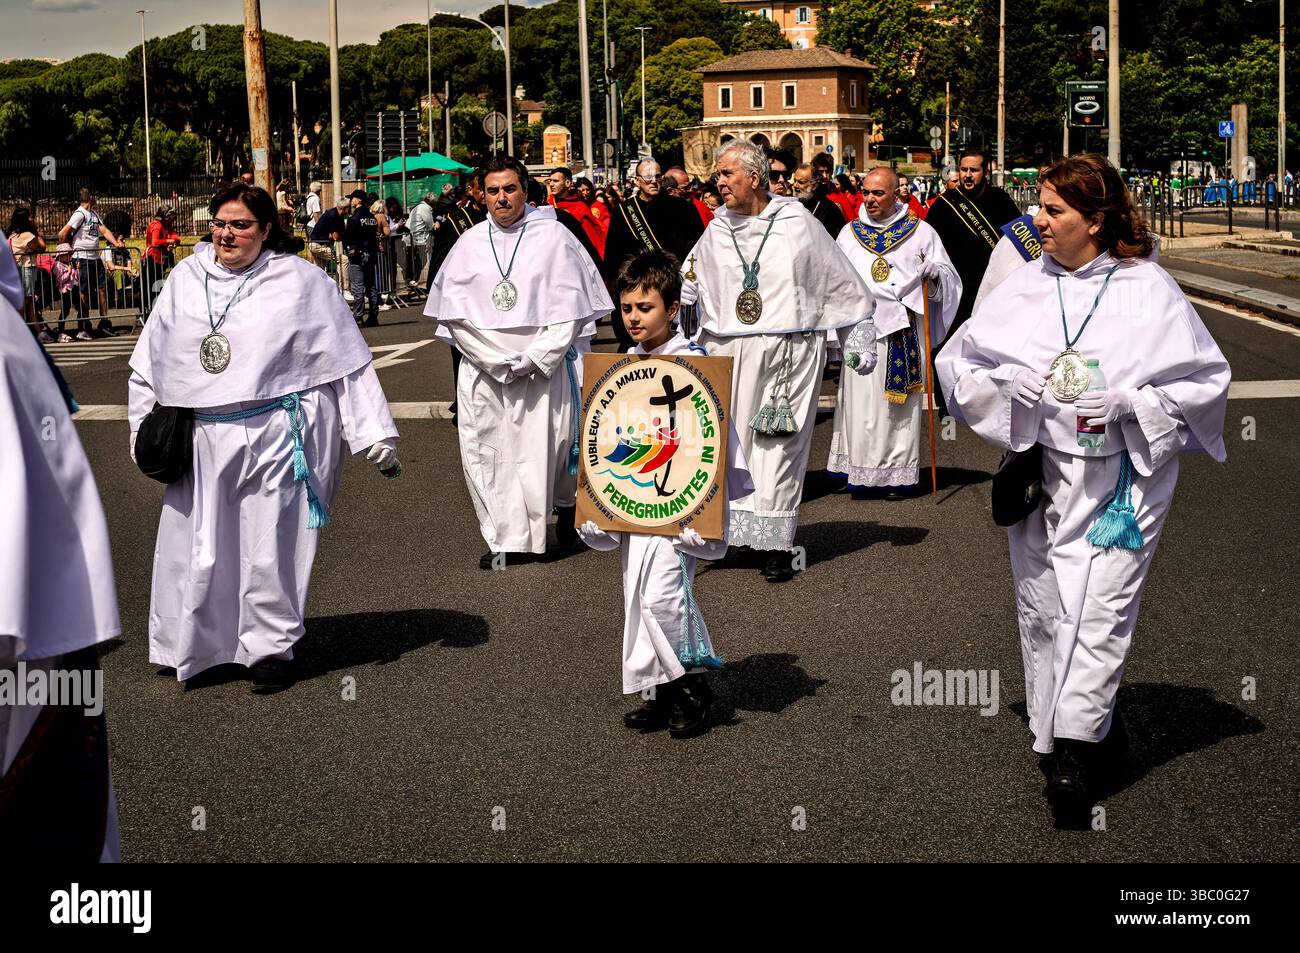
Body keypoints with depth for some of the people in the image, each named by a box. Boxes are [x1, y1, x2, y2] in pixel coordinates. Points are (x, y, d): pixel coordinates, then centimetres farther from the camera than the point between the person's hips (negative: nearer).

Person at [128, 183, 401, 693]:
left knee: (270, 550, 2)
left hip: (276, 437, -3)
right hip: (204, 440, 4)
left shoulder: (301, 281, -1)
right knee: (194, 547, 7)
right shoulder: (185, 279, 9)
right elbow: (150, 363, 18)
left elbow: (348, 361, 0)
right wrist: (144, 433, 15)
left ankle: (271, 648, 18)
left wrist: (375, 436, -3)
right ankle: (191, 646, 24)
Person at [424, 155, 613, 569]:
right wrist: (497, 362, -6)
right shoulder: (470, 243, 7)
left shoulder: (553, 237, 0)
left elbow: (569, 307, -2)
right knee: (487, 453, -2)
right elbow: (453, 310, 4)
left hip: (543, 368, -2)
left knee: (545, 449, 0)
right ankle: (506, 539, 6)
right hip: (484, 370, 2)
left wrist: (534, 360, -10)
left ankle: (566, 505, 31)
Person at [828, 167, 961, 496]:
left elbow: (949, 280, 8)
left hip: (903, 331, -2)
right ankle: (859, 472, 6)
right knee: (859, 403, 0)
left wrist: (934, 272, -14)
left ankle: (898, 475, 5)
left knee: (900, 405, 0)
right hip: (859, 332, 2)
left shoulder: (921, 232, 6)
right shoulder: (849, 234, 12)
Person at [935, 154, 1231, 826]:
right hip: (1038, 473, 4)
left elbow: (1206, 378, -1)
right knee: (1041, 606, 8)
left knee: (1098, 607, -11)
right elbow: (956, 360, 10)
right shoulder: (1025, 285, 6)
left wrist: (1126, 402, -15)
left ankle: (1073, 748, -7)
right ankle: (1096, 735, 22)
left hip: (1122, 478, -4)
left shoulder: (1149, 288, -3)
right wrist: (1009, 385, -10)